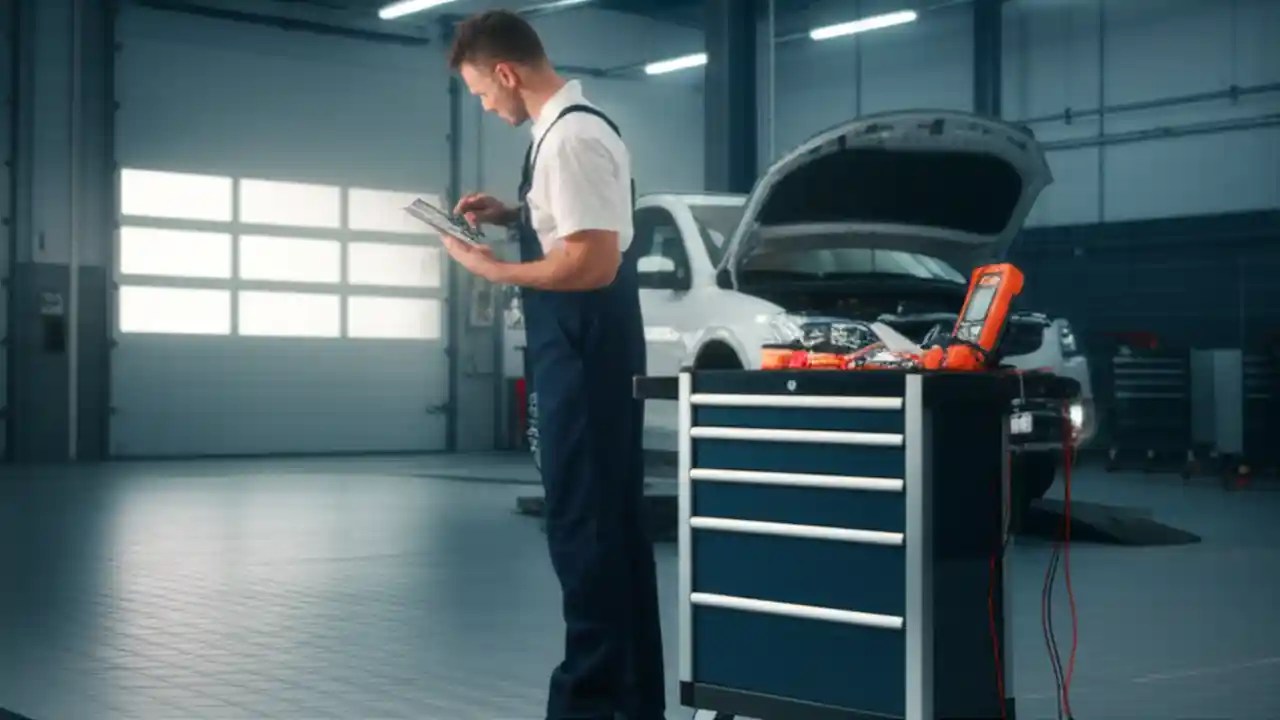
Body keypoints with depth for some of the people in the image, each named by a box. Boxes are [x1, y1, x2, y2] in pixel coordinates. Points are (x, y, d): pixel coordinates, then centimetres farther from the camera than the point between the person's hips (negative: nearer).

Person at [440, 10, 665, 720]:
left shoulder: (571, 138, -18)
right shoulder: (570, 127, 13)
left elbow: (594, 260, -23)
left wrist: (494, 269, -14)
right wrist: (513, 215, 15)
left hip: (585, 353, -10)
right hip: (584, 350, 10)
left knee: (582, 522, -6)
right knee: (609, 521, 15)